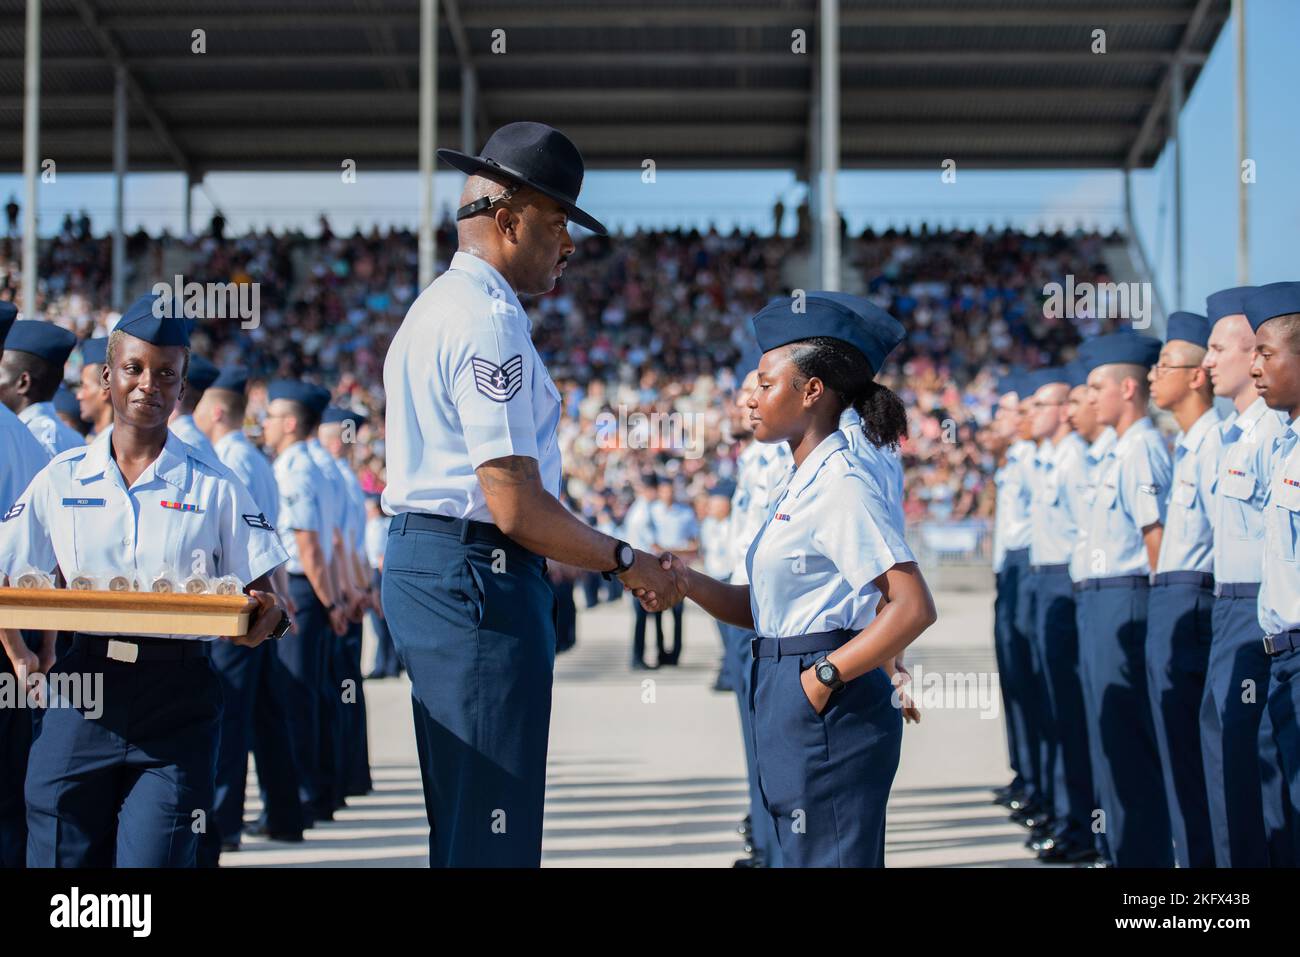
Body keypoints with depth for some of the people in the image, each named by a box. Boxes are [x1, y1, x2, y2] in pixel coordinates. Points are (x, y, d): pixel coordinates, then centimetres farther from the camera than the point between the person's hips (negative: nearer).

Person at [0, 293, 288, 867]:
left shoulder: (214, 488, 5)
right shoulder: (61, 480, 8)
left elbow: (258, 600, 6)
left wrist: (268, 618, -17)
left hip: (177, 703, -1)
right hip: (82, 692, 1)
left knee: (151, 860, -8)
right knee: (65, 859, 4)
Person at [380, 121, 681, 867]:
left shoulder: (438, 307, 18)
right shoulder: (490, 321, -15)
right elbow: (516, 505, -19)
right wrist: (624, 561, -8)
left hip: (424, 564, 11)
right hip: (478, 577, -11)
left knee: (461, 819, 17)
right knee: (493, 831, -7)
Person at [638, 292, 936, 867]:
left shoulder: (843, 489, -15)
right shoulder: (798, 487, 15)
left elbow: (914, 608, -23)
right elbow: (762, 608, 15)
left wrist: (827, 675, -20)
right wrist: (689, 583, 0)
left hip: (832, 711, -10)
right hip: (792, 709, 10)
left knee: (829, 858, -4)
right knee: (801, 856, 15)